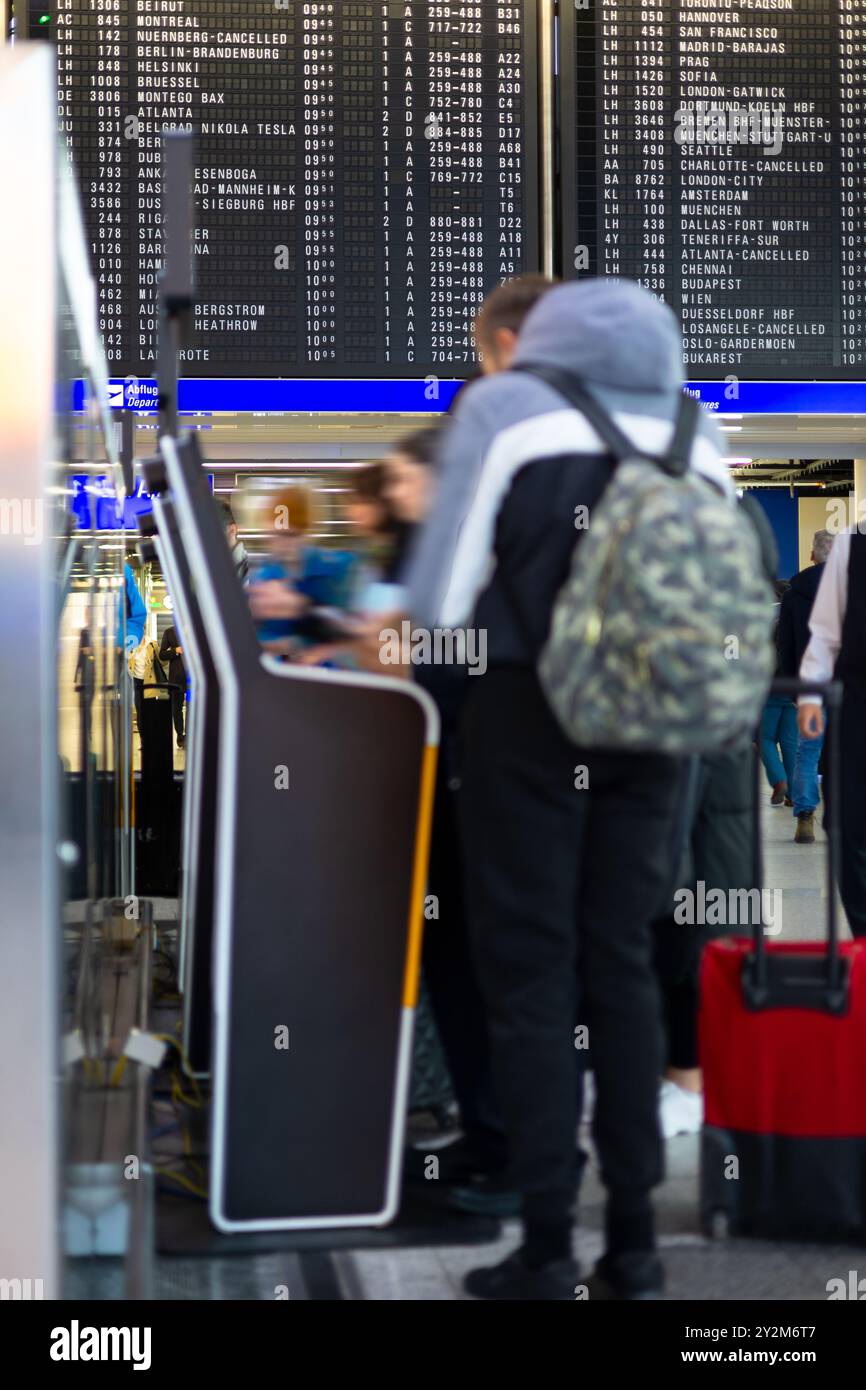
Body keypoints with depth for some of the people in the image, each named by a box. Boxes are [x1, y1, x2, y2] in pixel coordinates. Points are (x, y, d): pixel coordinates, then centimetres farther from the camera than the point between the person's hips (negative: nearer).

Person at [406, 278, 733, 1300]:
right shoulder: (696, 434, 10)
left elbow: (440, 600, -7)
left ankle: (547, 1250, 2)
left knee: (528, 966, 2)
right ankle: (633, 1240, 12)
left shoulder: (505, 407, -2)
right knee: (621, 963, 10)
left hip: (528, 712, -4)